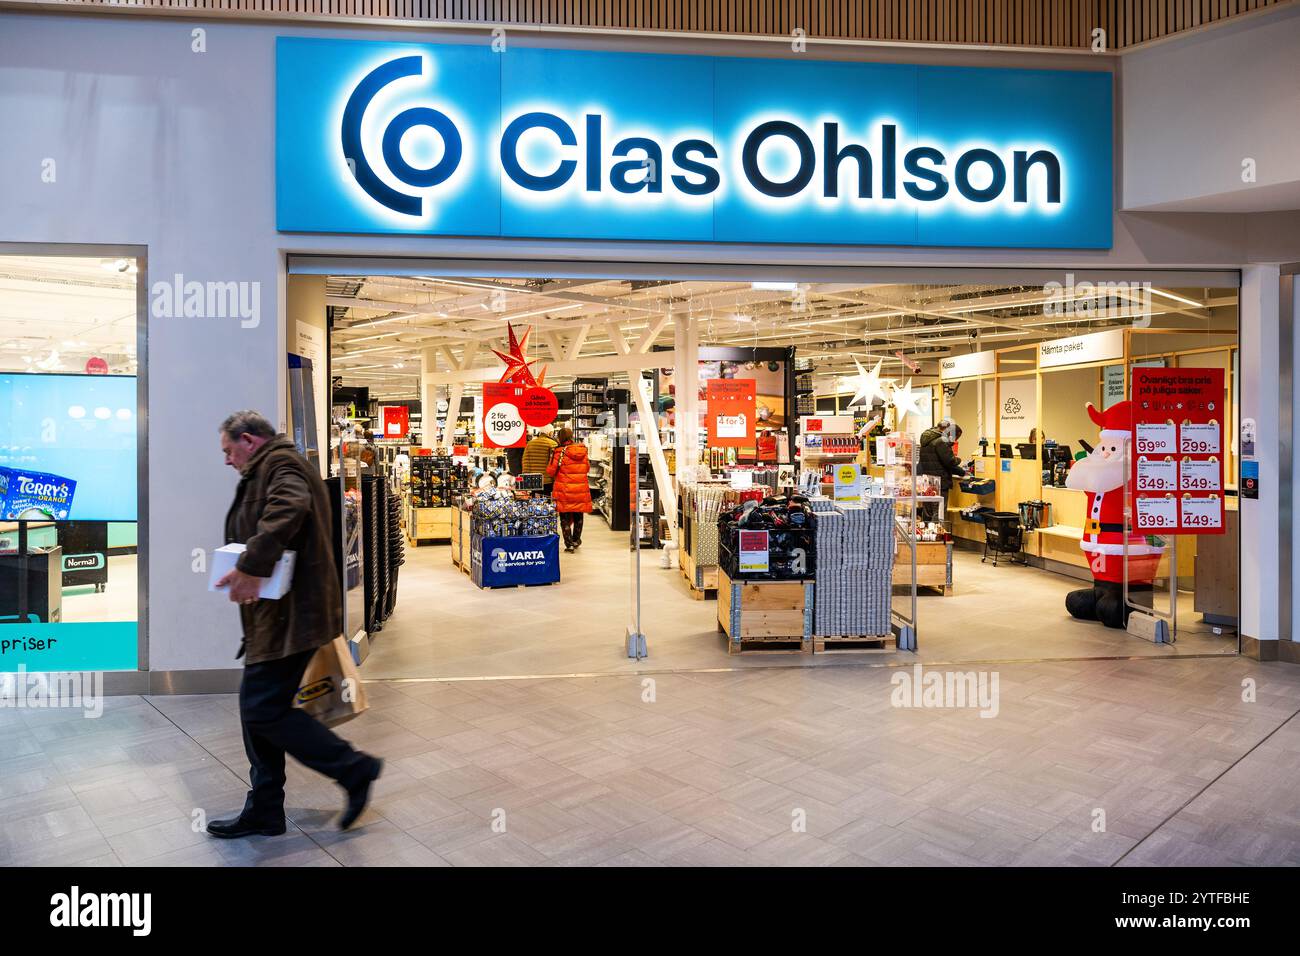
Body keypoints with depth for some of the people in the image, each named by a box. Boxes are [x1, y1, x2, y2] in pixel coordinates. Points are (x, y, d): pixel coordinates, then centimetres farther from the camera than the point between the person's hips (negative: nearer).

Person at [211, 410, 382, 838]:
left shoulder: (278, 462, -9)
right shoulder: (273, 467, 25)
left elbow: (289, 507, -32)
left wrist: (250, 567, -31)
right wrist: (252, 566, 13)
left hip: (290, 612, -11)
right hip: (277, 613, 11)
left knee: (263, 710, -9)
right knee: (258, 708, 13)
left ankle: (354, 768, 3)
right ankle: (263, 810, 23)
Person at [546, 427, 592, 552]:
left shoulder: (559, 452, -13)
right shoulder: (583, 450, 0)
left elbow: (551, 471, -8)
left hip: (564, 491, -4)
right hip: (581, 489, 4)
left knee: (565, 517, 7)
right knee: (578, 516, 19)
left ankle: (569, 544, 6)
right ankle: (576, 540, 31)